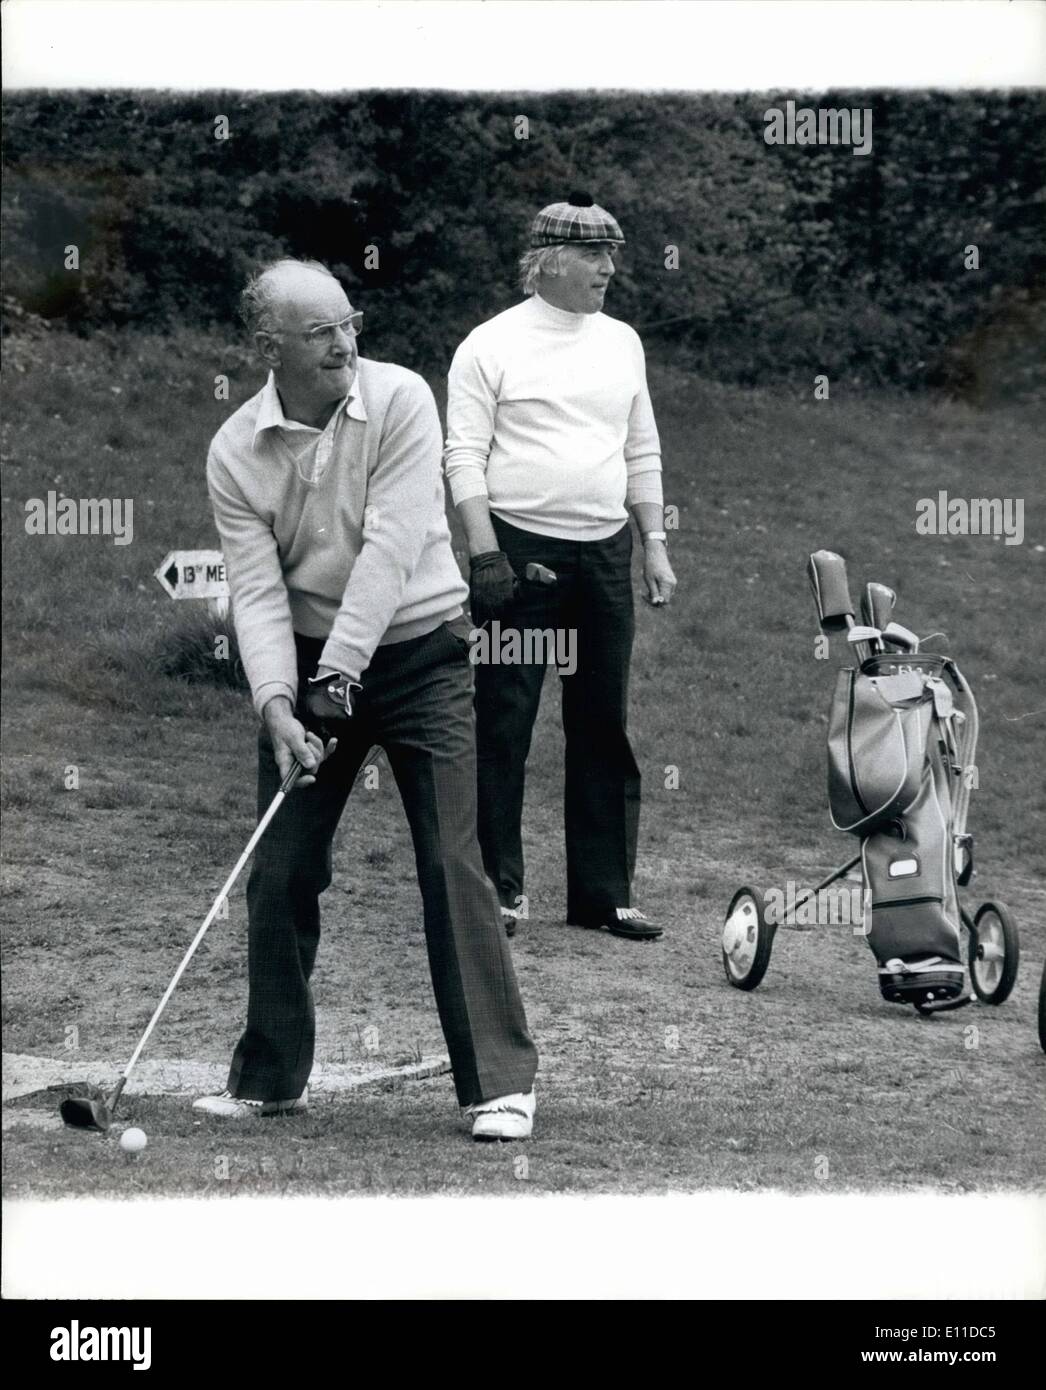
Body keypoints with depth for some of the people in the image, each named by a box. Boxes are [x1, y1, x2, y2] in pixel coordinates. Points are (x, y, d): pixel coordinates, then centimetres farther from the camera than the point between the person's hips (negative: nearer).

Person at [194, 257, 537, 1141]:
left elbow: (392, 547, -21)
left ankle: (500, 1079, -5)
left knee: (453, 867, -9)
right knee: (280, 873, 4)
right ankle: (271, 1075, 18)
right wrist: (276, 705, -23)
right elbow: (257, 590, -9)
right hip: (305, 666, 3)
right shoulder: (236, 451, -6)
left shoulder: (400, 400, -14)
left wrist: (341, 670, -26)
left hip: (417, 650, -3)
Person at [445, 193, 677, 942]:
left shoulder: (620, 342, 12)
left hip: (605, 551, 5)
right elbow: (465, 456, -7)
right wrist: (484, 551, -14)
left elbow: (642, 452, 16)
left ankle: (604, 891, 13)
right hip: (521, 548, -5)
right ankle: (499, 885, 5)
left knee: (604, 727, 7)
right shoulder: (491, 345, -4)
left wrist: (655, 543, 11)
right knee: (503, 725, -2)